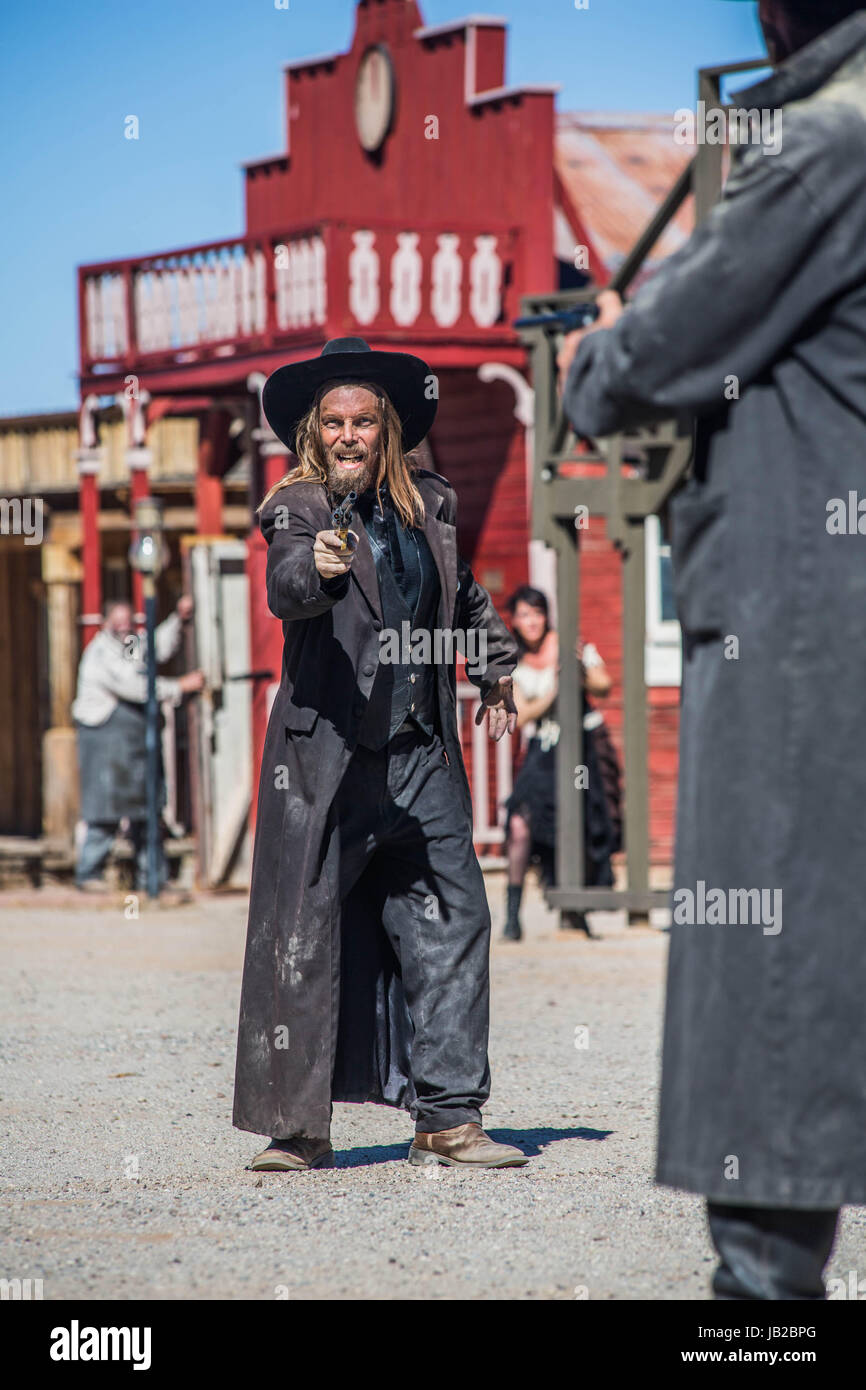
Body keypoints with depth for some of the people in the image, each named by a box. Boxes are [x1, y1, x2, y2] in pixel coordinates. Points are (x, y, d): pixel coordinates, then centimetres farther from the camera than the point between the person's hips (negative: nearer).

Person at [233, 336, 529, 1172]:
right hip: (325, 754, -4)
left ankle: (447, 1117, 7)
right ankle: (299, 1126, 7)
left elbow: (462, 595, 30)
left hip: (421, 758, 4)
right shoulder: (298, 506, -4)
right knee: (305, 938, -2)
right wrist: (315, 566, -45)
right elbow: (284, 588, -25)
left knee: (449, 926, 0)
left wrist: (495, 668, 32)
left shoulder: (428, 506, 11)